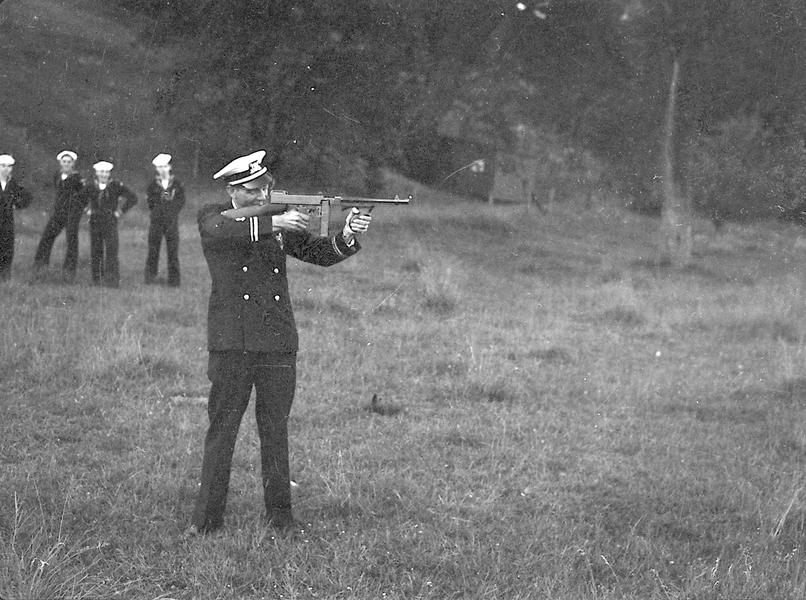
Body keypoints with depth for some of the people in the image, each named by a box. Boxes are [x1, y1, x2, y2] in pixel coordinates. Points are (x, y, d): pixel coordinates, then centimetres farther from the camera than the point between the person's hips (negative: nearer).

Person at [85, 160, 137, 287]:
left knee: (111, 252, -9)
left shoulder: (116, 186, -2)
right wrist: (88, 211, 11)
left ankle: (112, 281, -7)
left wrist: (120, 211, -1)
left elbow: (133, 198, 1)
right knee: (95, 252, 4)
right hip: (95, 223, 3)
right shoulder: (90, 187, 5)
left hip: (110, 223, -3)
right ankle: (97, 280, 14)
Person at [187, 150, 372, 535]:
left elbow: (321, 254, 6)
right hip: (231, 341, -3)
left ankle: (280, 514, 15)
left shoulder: (281, 222, 13)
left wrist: (349, 236, -13)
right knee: (221, 430, 0)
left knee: (276, 431, 8)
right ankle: (207, 517, 6)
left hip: (278, 342, 3)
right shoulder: (213, 218, 3)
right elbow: (224, 230, -21)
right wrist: (272, 222, -27)